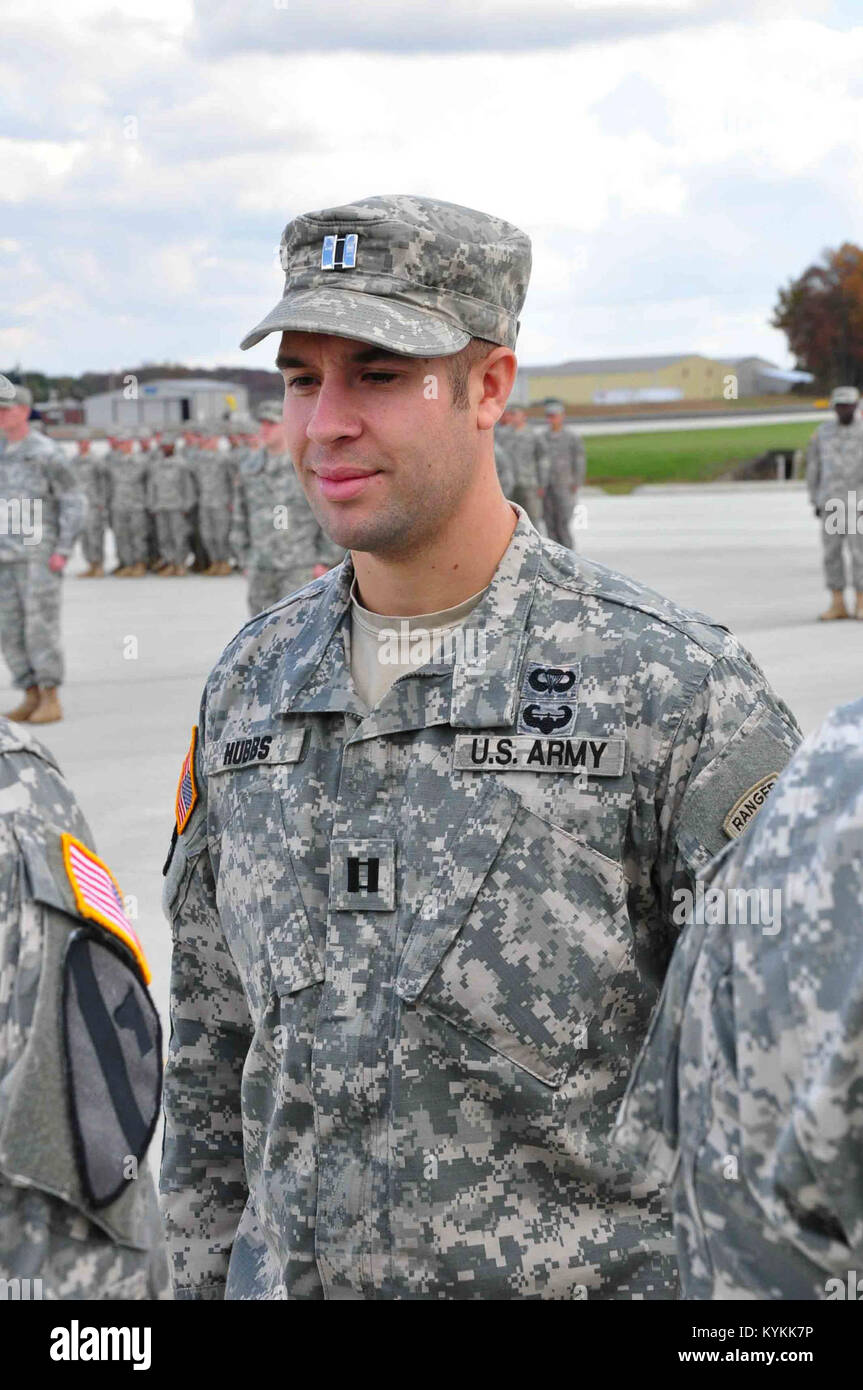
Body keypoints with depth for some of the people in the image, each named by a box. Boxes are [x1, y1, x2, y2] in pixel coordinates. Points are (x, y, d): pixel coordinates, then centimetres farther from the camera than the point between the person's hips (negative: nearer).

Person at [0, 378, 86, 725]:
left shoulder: (47, 453, -8)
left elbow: (75, 503, -9)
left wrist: (63, 552, -16)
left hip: (40, 558, -7)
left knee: (41, 627, -8)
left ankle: (51, 700, -1)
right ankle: (31, 698, 11)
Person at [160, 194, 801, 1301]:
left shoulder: (674, 687, -12)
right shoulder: (251, 683, 4)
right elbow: (212, 1059, 12)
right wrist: (204, 1277, 11)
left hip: (589, 1273, -4)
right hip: (289, 1272, 4)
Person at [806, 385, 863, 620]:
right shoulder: (824, 432, 11)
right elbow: (814, 467, 16)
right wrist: (815, 501, 12)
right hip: (829, 503, 4)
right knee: (831, 552, 3)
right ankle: (838, 604, 10)